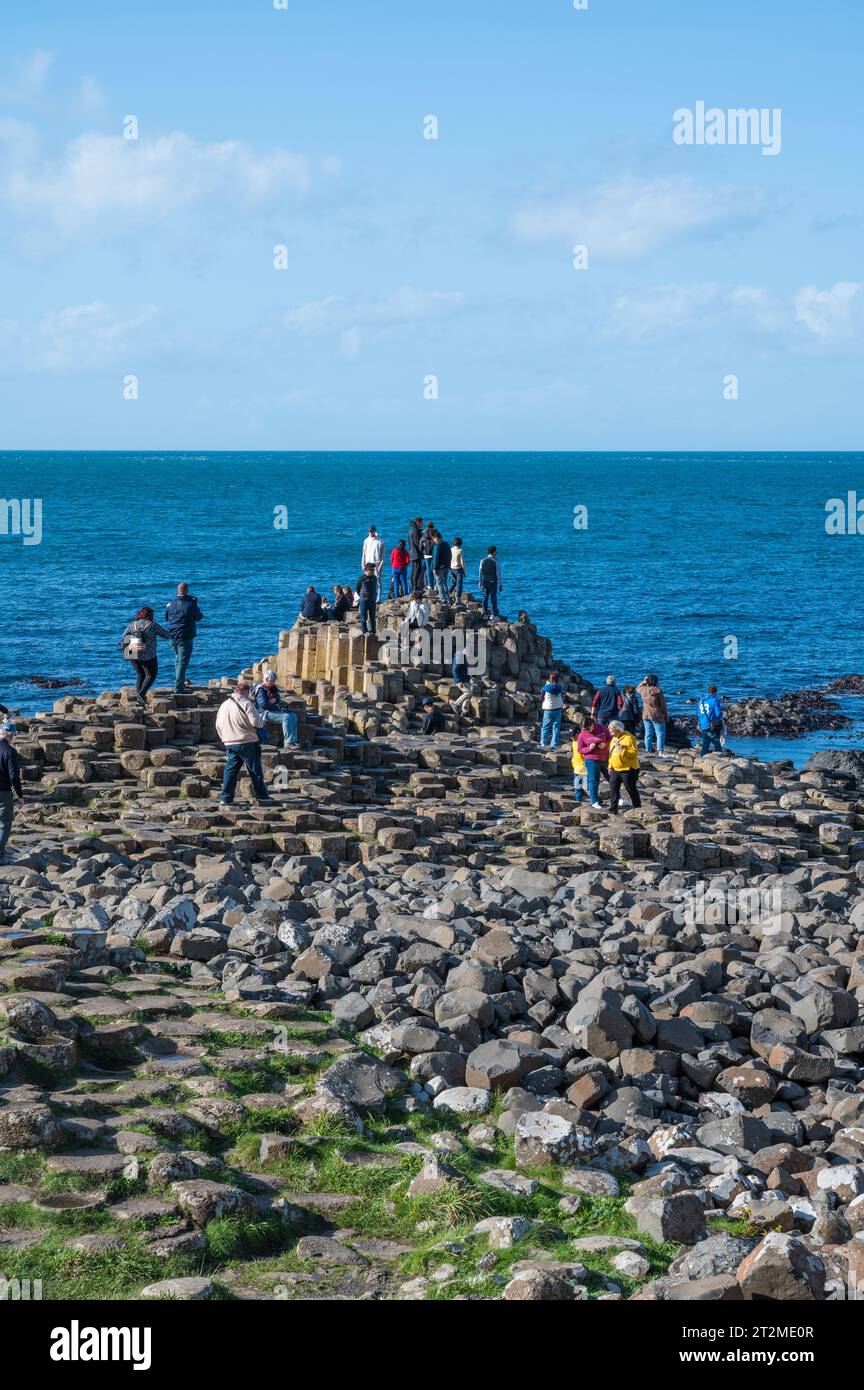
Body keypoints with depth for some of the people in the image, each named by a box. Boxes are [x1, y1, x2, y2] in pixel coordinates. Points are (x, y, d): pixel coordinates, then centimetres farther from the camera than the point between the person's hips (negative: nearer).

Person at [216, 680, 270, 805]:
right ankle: (262, 797, 9)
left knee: (230, 770, 9)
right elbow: (255, 721, -19)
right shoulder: (246, 704, -11)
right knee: (255, 771, 4)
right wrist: (262, 724, 3)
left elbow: (218, 726, 16)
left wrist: (225, 738, 26)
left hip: (229, 744, 5)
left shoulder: (224, 705, 11)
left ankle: (226, 798, 4)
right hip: (248, 743, -5)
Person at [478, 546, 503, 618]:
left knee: (485, 598, 15)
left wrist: (480, 582, 14)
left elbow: (480, 572, 3)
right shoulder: (496, 561, -13)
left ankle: (485, 614, 16)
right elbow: (498, 574, -13)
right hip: (493, 582, -4)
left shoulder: (483, 560, -2)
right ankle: (494, 615, 2)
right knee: (493, 598, 1)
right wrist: (500, 584, -7)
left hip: (485, 582, 4)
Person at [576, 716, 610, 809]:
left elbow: (610, 738, 8)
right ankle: (595, 802, 7)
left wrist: (605, 744, -13)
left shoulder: (602, 728, -5)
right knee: (593, 781, -2)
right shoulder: (582, 734, -9)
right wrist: (589, 748, -22)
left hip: (605, 758, 3)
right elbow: (580, 749, -3)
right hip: (592, 760, -3)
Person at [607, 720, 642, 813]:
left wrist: (622, 750, -28)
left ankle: (637, 808, 16)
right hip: (616, 770, 8)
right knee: (613, 789, 6)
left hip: (628, 770, -8)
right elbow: (611, 753, 21)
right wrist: (610, 766, 17)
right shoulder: (614, 739, 12)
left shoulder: (629, 738, -14)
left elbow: (634, 753, -20)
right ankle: (613, 810, 12)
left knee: (631, 789, 2)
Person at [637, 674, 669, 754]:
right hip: (657, 716, -5)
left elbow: (637, 688, 26)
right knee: (660, 733, -2)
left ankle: (648, 750, 16)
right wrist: (666, 715, 2)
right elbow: (663, 705, -8)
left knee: (648, 733, 12)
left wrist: (643, 682, 13)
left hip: (646, 715, 5)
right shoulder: (658, 691, -14)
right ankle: (660, 751, -10)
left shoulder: (643, 690, -1)